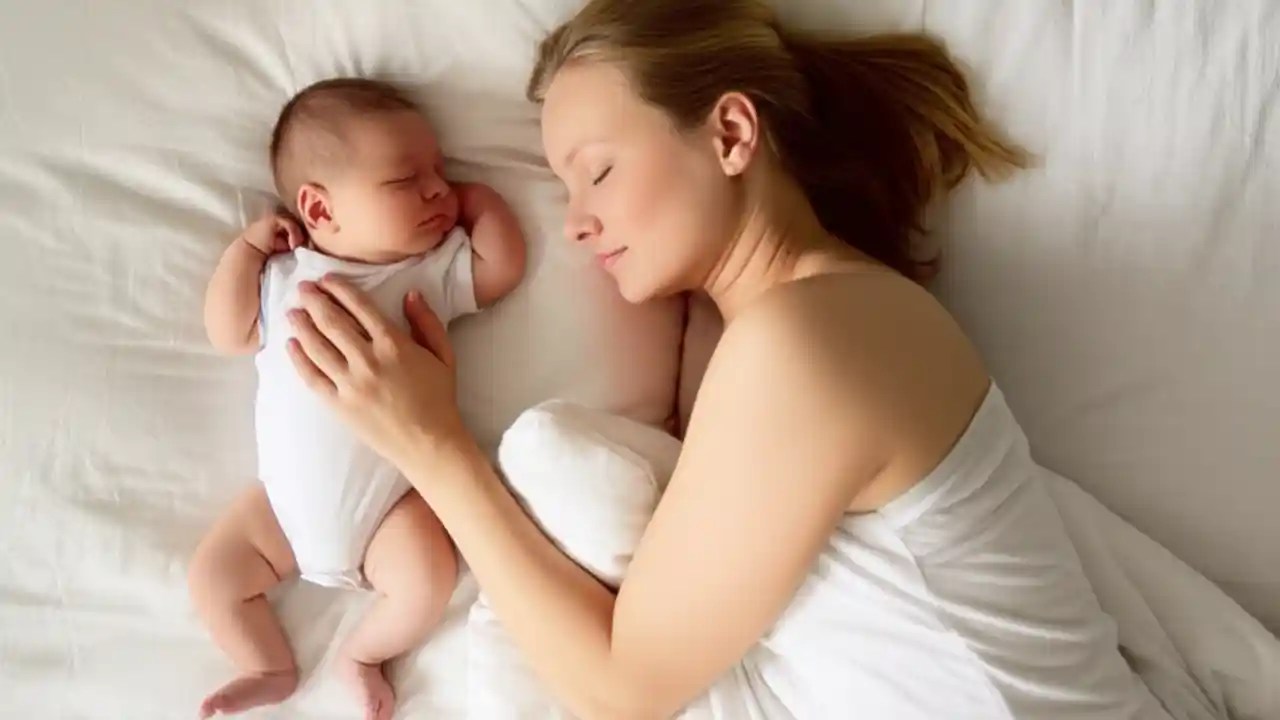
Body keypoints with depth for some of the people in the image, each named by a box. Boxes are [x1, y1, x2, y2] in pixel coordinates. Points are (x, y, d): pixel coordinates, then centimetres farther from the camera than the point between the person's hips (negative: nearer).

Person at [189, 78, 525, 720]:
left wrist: (475, 199, -4)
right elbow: (229, 335, -2)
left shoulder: (438, 269, -4)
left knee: (426, 583, -21)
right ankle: (269, 668, 28)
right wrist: (246, 249, -6)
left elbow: (506, 263, -12)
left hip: (392, 498, -2)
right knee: (211, 576, 3)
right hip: (287, 499, 2)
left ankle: (363, 655, 11)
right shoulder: (282, 276, 0)